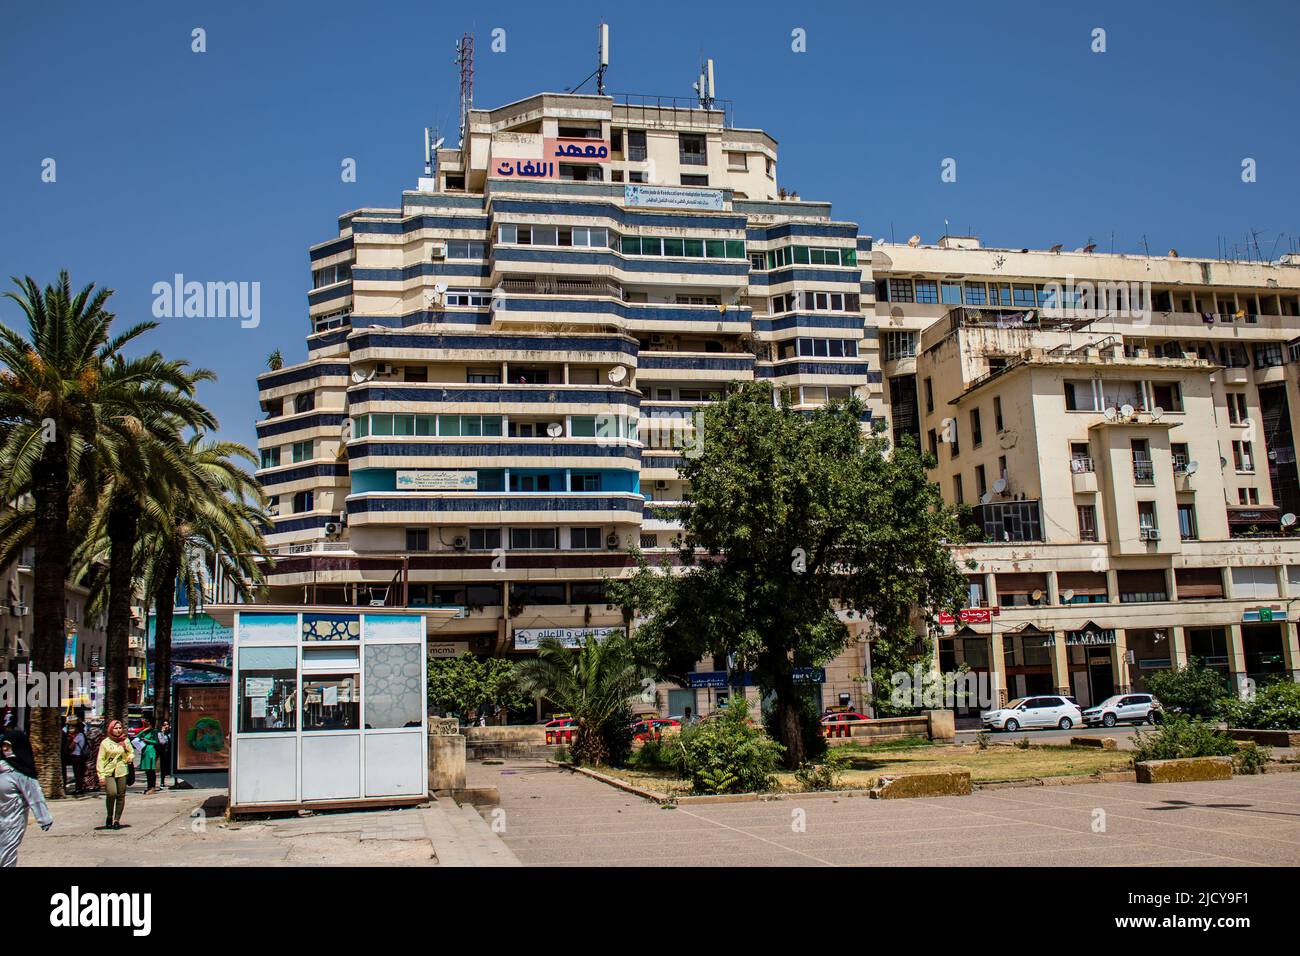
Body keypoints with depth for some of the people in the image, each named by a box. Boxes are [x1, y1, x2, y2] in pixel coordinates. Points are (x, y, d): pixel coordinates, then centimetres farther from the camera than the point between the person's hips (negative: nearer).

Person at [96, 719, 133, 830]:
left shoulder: (126, 741, 10)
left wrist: (130, 757, -2)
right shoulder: (105, 742, 2)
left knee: (121, 796, 0)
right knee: (111, 793, -19)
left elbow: (131, 753, 23)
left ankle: (117, 820, 11)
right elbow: (100, 759, 2)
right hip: (108, 772, -2)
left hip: (122, 772, 2)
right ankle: (109, 816, 4)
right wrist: (101, 775, -6)